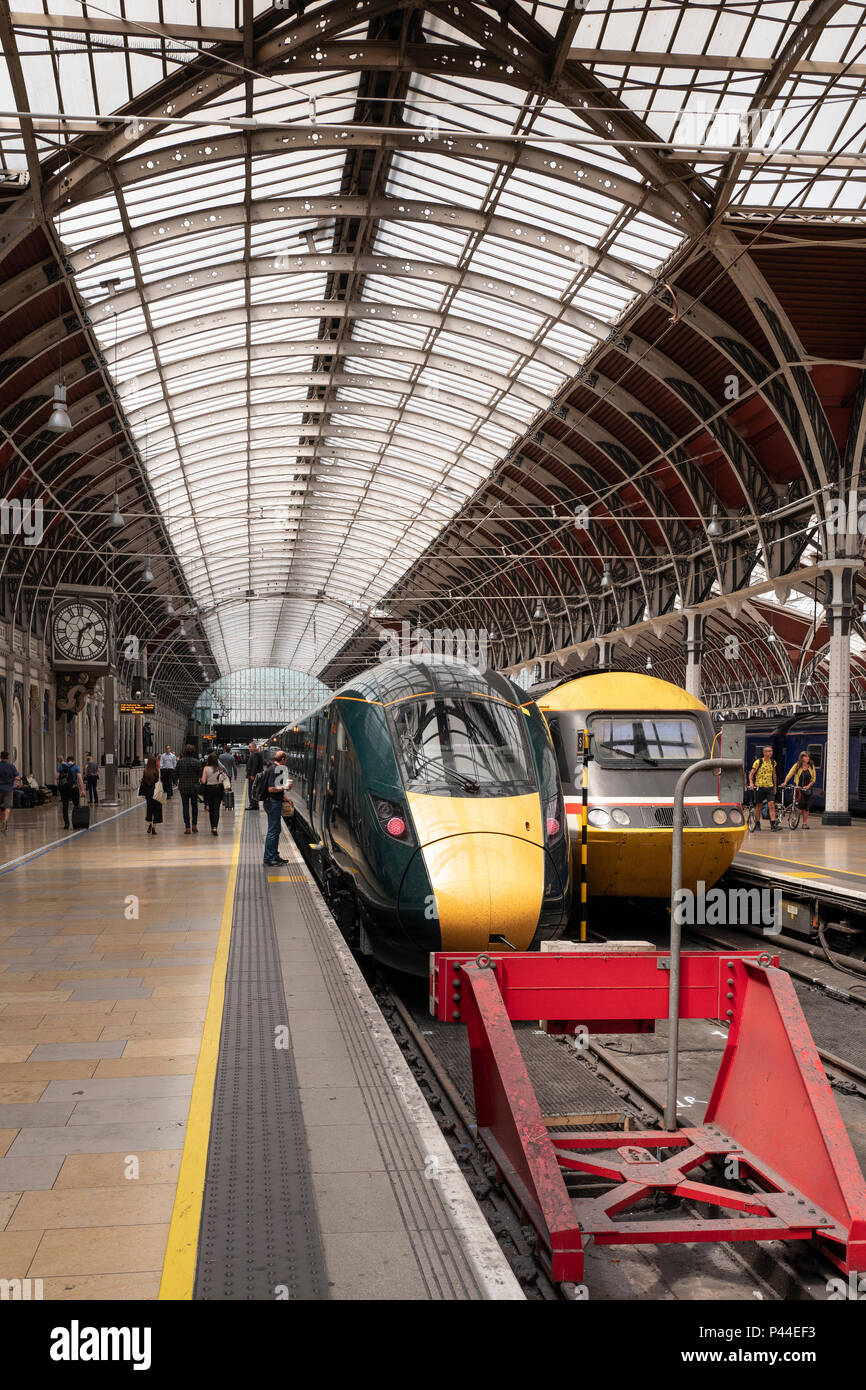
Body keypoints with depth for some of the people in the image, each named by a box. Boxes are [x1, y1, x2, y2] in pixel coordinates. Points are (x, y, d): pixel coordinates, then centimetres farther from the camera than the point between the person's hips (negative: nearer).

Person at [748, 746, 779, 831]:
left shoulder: (773, 763, 8)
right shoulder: (758, 762, -5)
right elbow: (751, 774, -4)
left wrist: (775, 787, 23)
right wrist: (751, 783, -20)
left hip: (770, 787, 3)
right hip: (759, 786, -3)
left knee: (771, 804, -11)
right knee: (759, 806, 6)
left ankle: (773, 824, -16)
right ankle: (757, 824, 20)